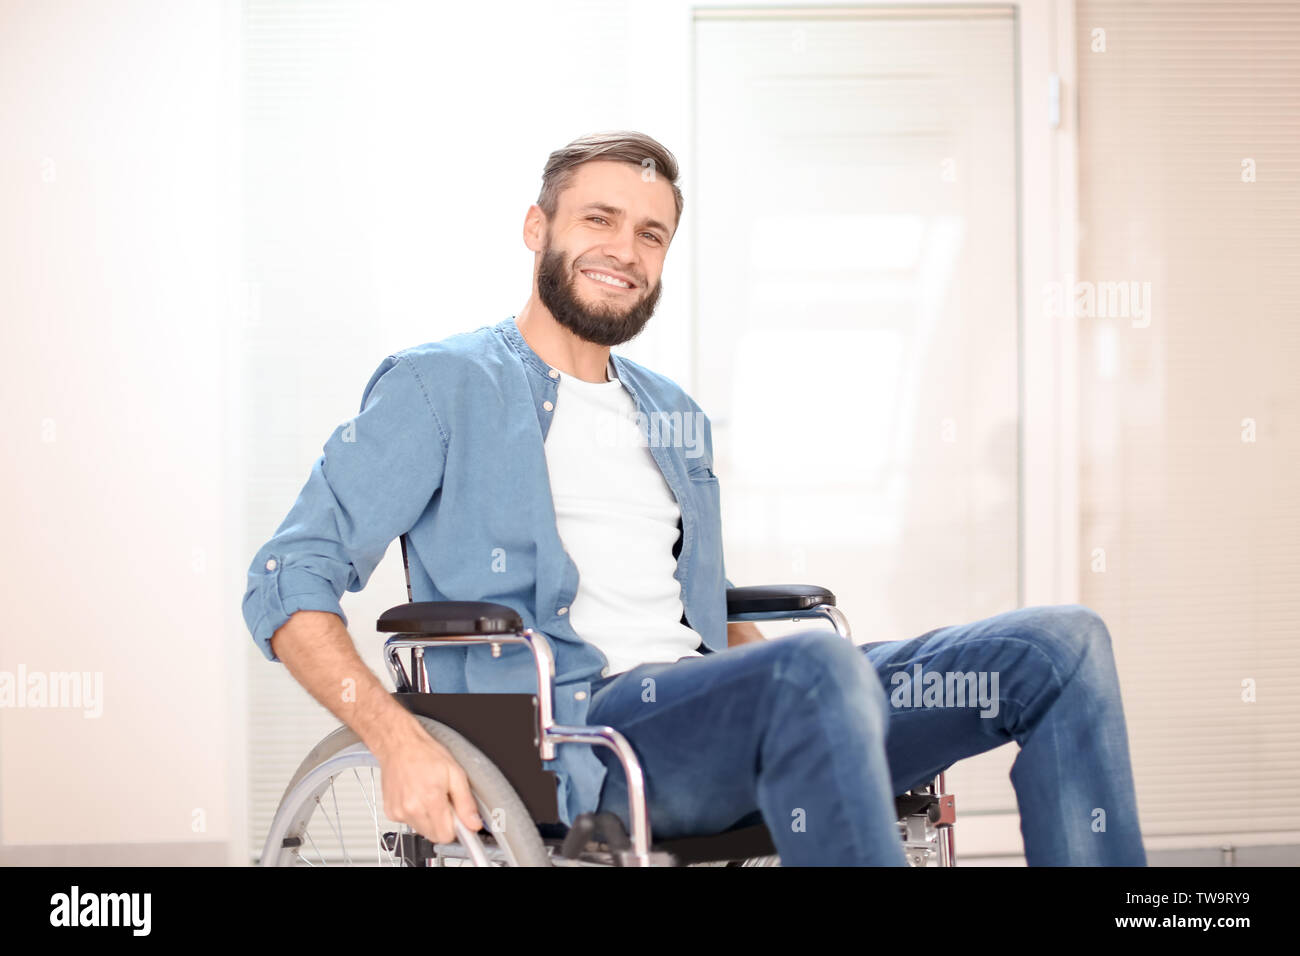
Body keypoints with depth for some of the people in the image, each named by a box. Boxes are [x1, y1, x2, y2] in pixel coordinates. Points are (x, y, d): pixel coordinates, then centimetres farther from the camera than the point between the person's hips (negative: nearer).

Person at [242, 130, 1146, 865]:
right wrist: (399, 740, -20)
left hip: (697, 712, 7)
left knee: (1061, 645, -8)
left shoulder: (677, 418, 27)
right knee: (818, 665, -38)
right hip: (567, 732, -7)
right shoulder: (439, 388, 5)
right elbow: (288, 580, -3)